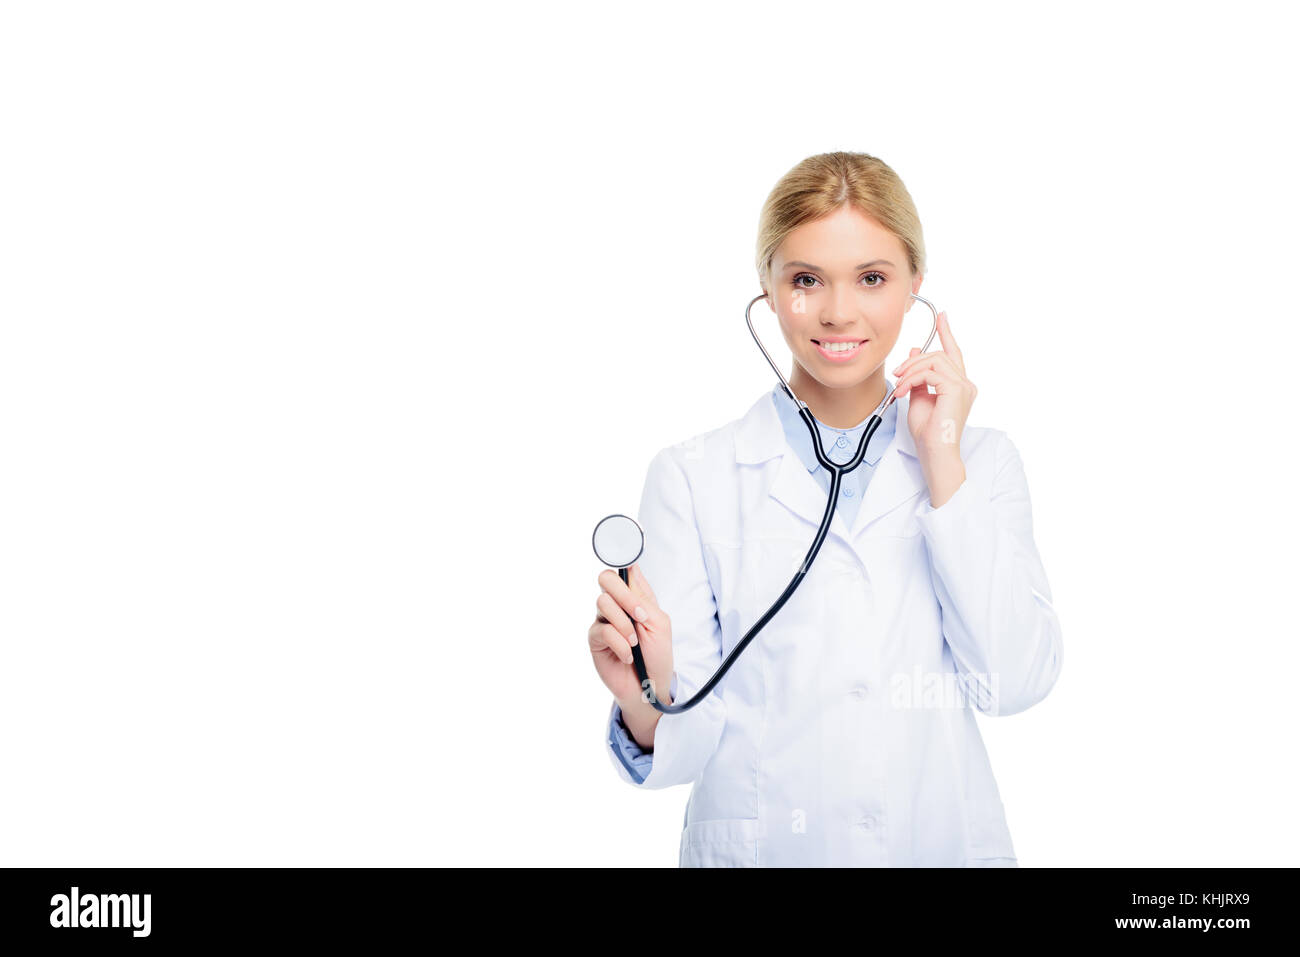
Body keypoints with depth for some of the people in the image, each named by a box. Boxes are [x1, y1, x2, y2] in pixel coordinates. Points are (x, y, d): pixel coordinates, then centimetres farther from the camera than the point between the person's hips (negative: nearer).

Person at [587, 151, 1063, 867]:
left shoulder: (982, 460, 2)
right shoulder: (692, 478, -5)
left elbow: (1017, 682, -11)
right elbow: (690, 739, -9)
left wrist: (943, 461, -10)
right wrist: (649, 705, -30)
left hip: (946, 842, 2)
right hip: (759, 846, -1)